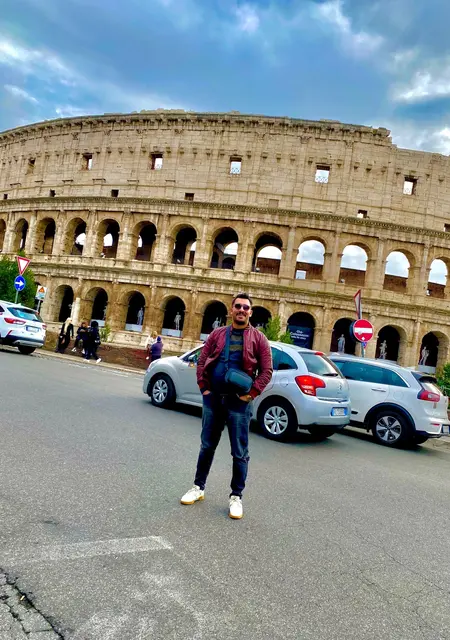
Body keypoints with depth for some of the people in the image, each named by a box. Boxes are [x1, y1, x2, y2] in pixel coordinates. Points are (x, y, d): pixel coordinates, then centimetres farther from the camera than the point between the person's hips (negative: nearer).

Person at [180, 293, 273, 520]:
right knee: (207, 446, 14)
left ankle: (236, 497, 17)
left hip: (238, 402, -2)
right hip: (213, 399, 3)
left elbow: (266, 371, -3)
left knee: (239, 453, 4)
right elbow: (202, 362, 9)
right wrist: (204, 388, -1)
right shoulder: (217, 334, 8)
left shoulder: (258, 339, 0)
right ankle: (198, 487, 29)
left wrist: (251, 394, -11)